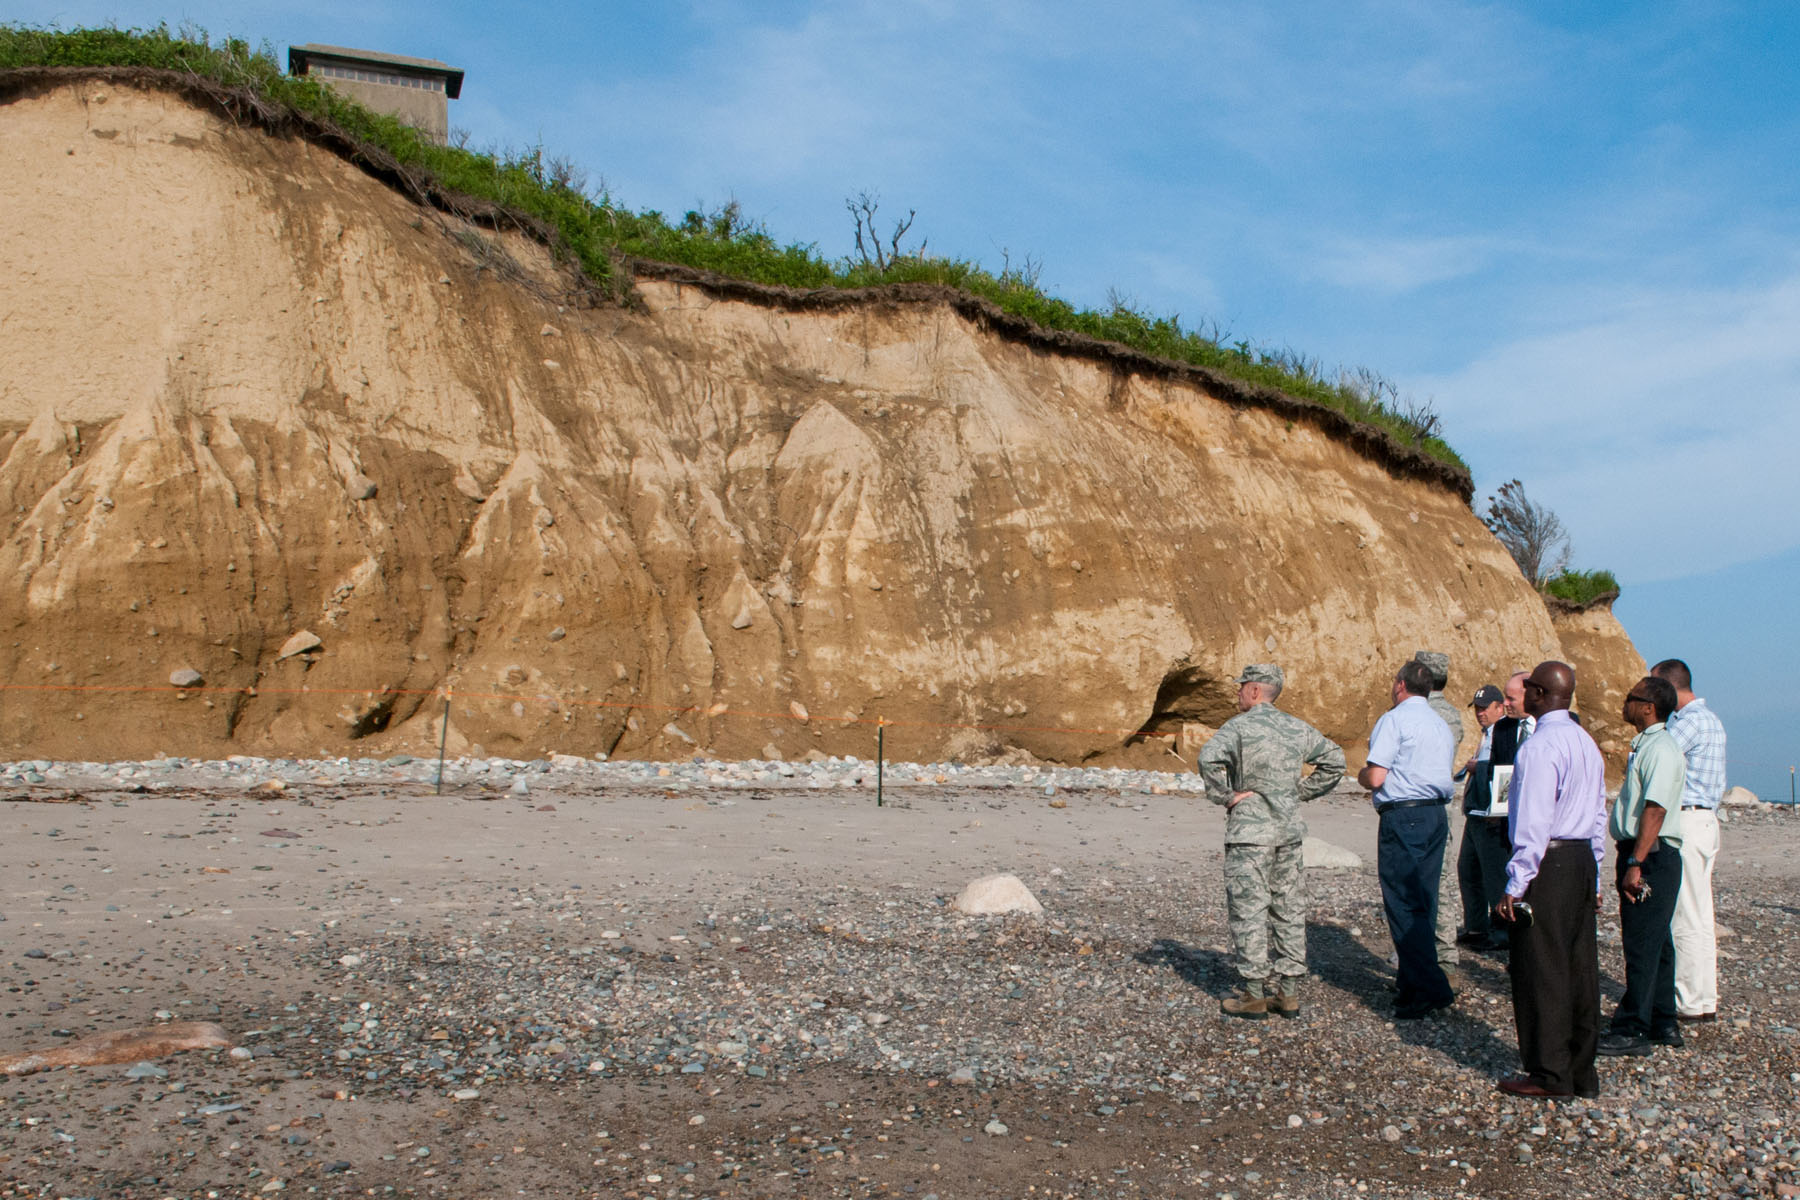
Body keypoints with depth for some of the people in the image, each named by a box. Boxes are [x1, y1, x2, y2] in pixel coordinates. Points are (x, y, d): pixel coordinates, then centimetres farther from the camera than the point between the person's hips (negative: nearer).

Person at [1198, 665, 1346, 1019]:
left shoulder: (1239, 726, -10)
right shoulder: (1297, 728, 9)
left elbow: (1209, 757, -27)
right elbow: (1334, 760, 13)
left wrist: (1225, 796, -15)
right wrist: (1301, 793, 12)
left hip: (1250, 832, -6)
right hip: (1289, 831, 6)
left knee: (1249, 910, -1)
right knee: (1290, 910, 10)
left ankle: (1254, 995, 2)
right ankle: (1289, 993, 15)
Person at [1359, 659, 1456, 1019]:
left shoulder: (1394, 719, -9)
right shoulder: (1441, 725, 16)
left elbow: (1375, 778, -15)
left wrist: (1361, 774, 8)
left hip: (1403, 817, -8)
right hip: (1436, 816, 8)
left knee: (1404, 905, -6)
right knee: (1423, 904, 12)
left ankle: (1429, 989, -9)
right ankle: (1413, 980, 18)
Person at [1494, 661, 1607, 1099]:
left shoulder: (1540, 746, -16)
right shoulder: (1586, 742, 13)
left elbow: (1534, 823, -20)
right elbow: (1599, 817, 18)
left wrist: (1515, 886, -17)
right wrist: (1593, 878, 24)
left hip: (1547, 864, -9)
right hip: (1582, 859, 9)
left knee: (1541, 971, -1)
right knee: (1579, 968, 12)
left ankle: (1549, 1074, 6)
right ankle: (1582, 1072, 20)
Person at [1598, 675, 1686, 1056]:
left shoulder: (1660, 749, -16)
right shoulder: (1644, 745, 15)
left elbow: (1655, 810, -24)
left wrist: (1636, 864, -27)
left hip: (1651, 857, -10)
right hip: (1641, 856, 10)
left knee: (1642, 944, -5)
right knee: (1655, 942, 16)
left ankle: (1633, 1031, 0)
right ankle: (1663, 1025, 25)